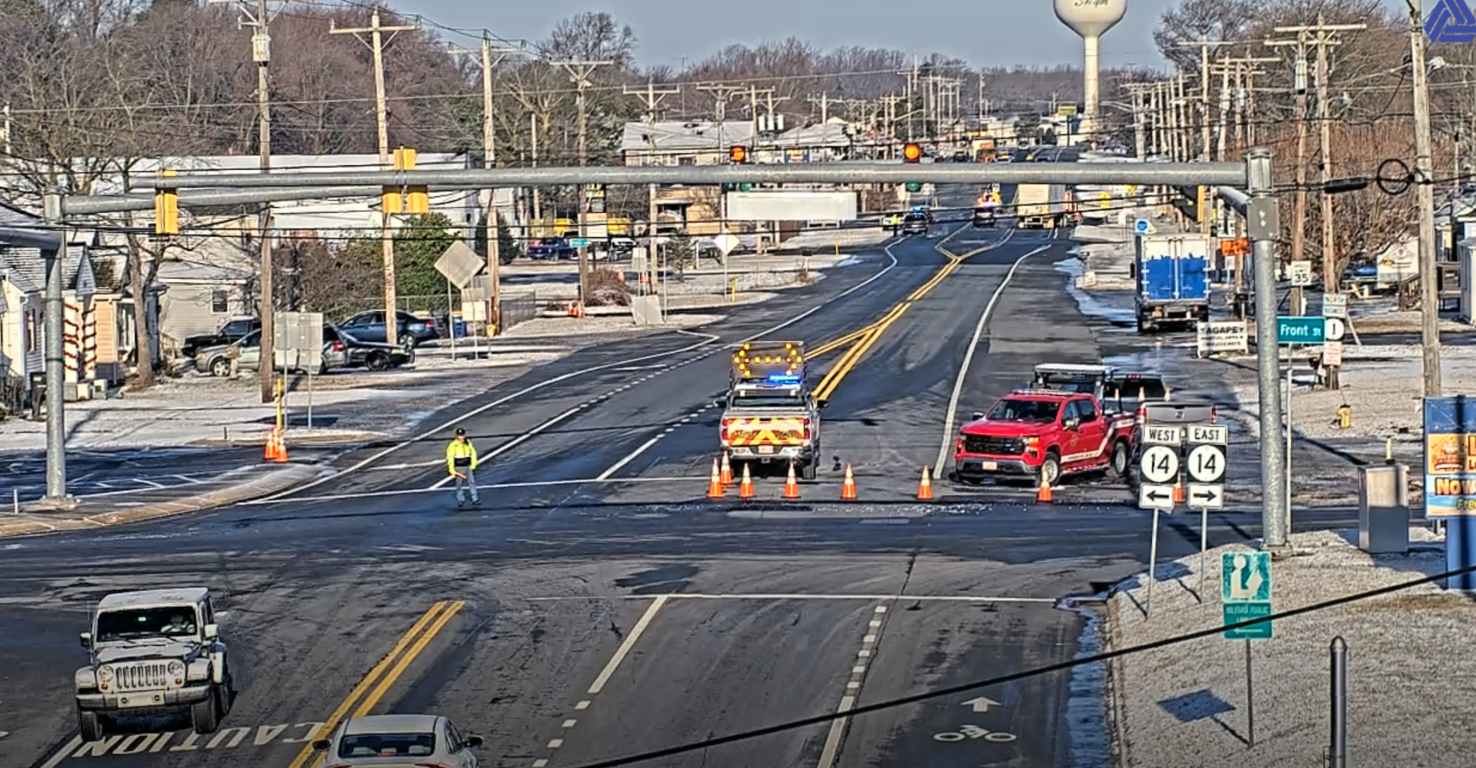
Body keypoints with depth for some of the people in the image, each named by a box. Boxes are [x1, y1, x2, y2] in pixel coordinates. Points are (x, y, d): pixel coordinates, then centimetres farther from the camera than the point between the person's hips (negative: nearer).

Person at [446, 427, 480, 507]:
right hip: (459, 468, -4)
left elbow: (473, 454, 11)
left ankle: (475, 499, 2)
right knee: (459, 484, 7)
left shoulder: (468, 443, 1)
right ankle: (460, 500, 21)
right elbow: (450, 458, -13)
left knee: (472, 482, -1)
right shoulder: (453, 445, -14)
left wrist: (473, 465, 7)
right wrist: (452, 471, -15)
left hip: (468, 467, 4)